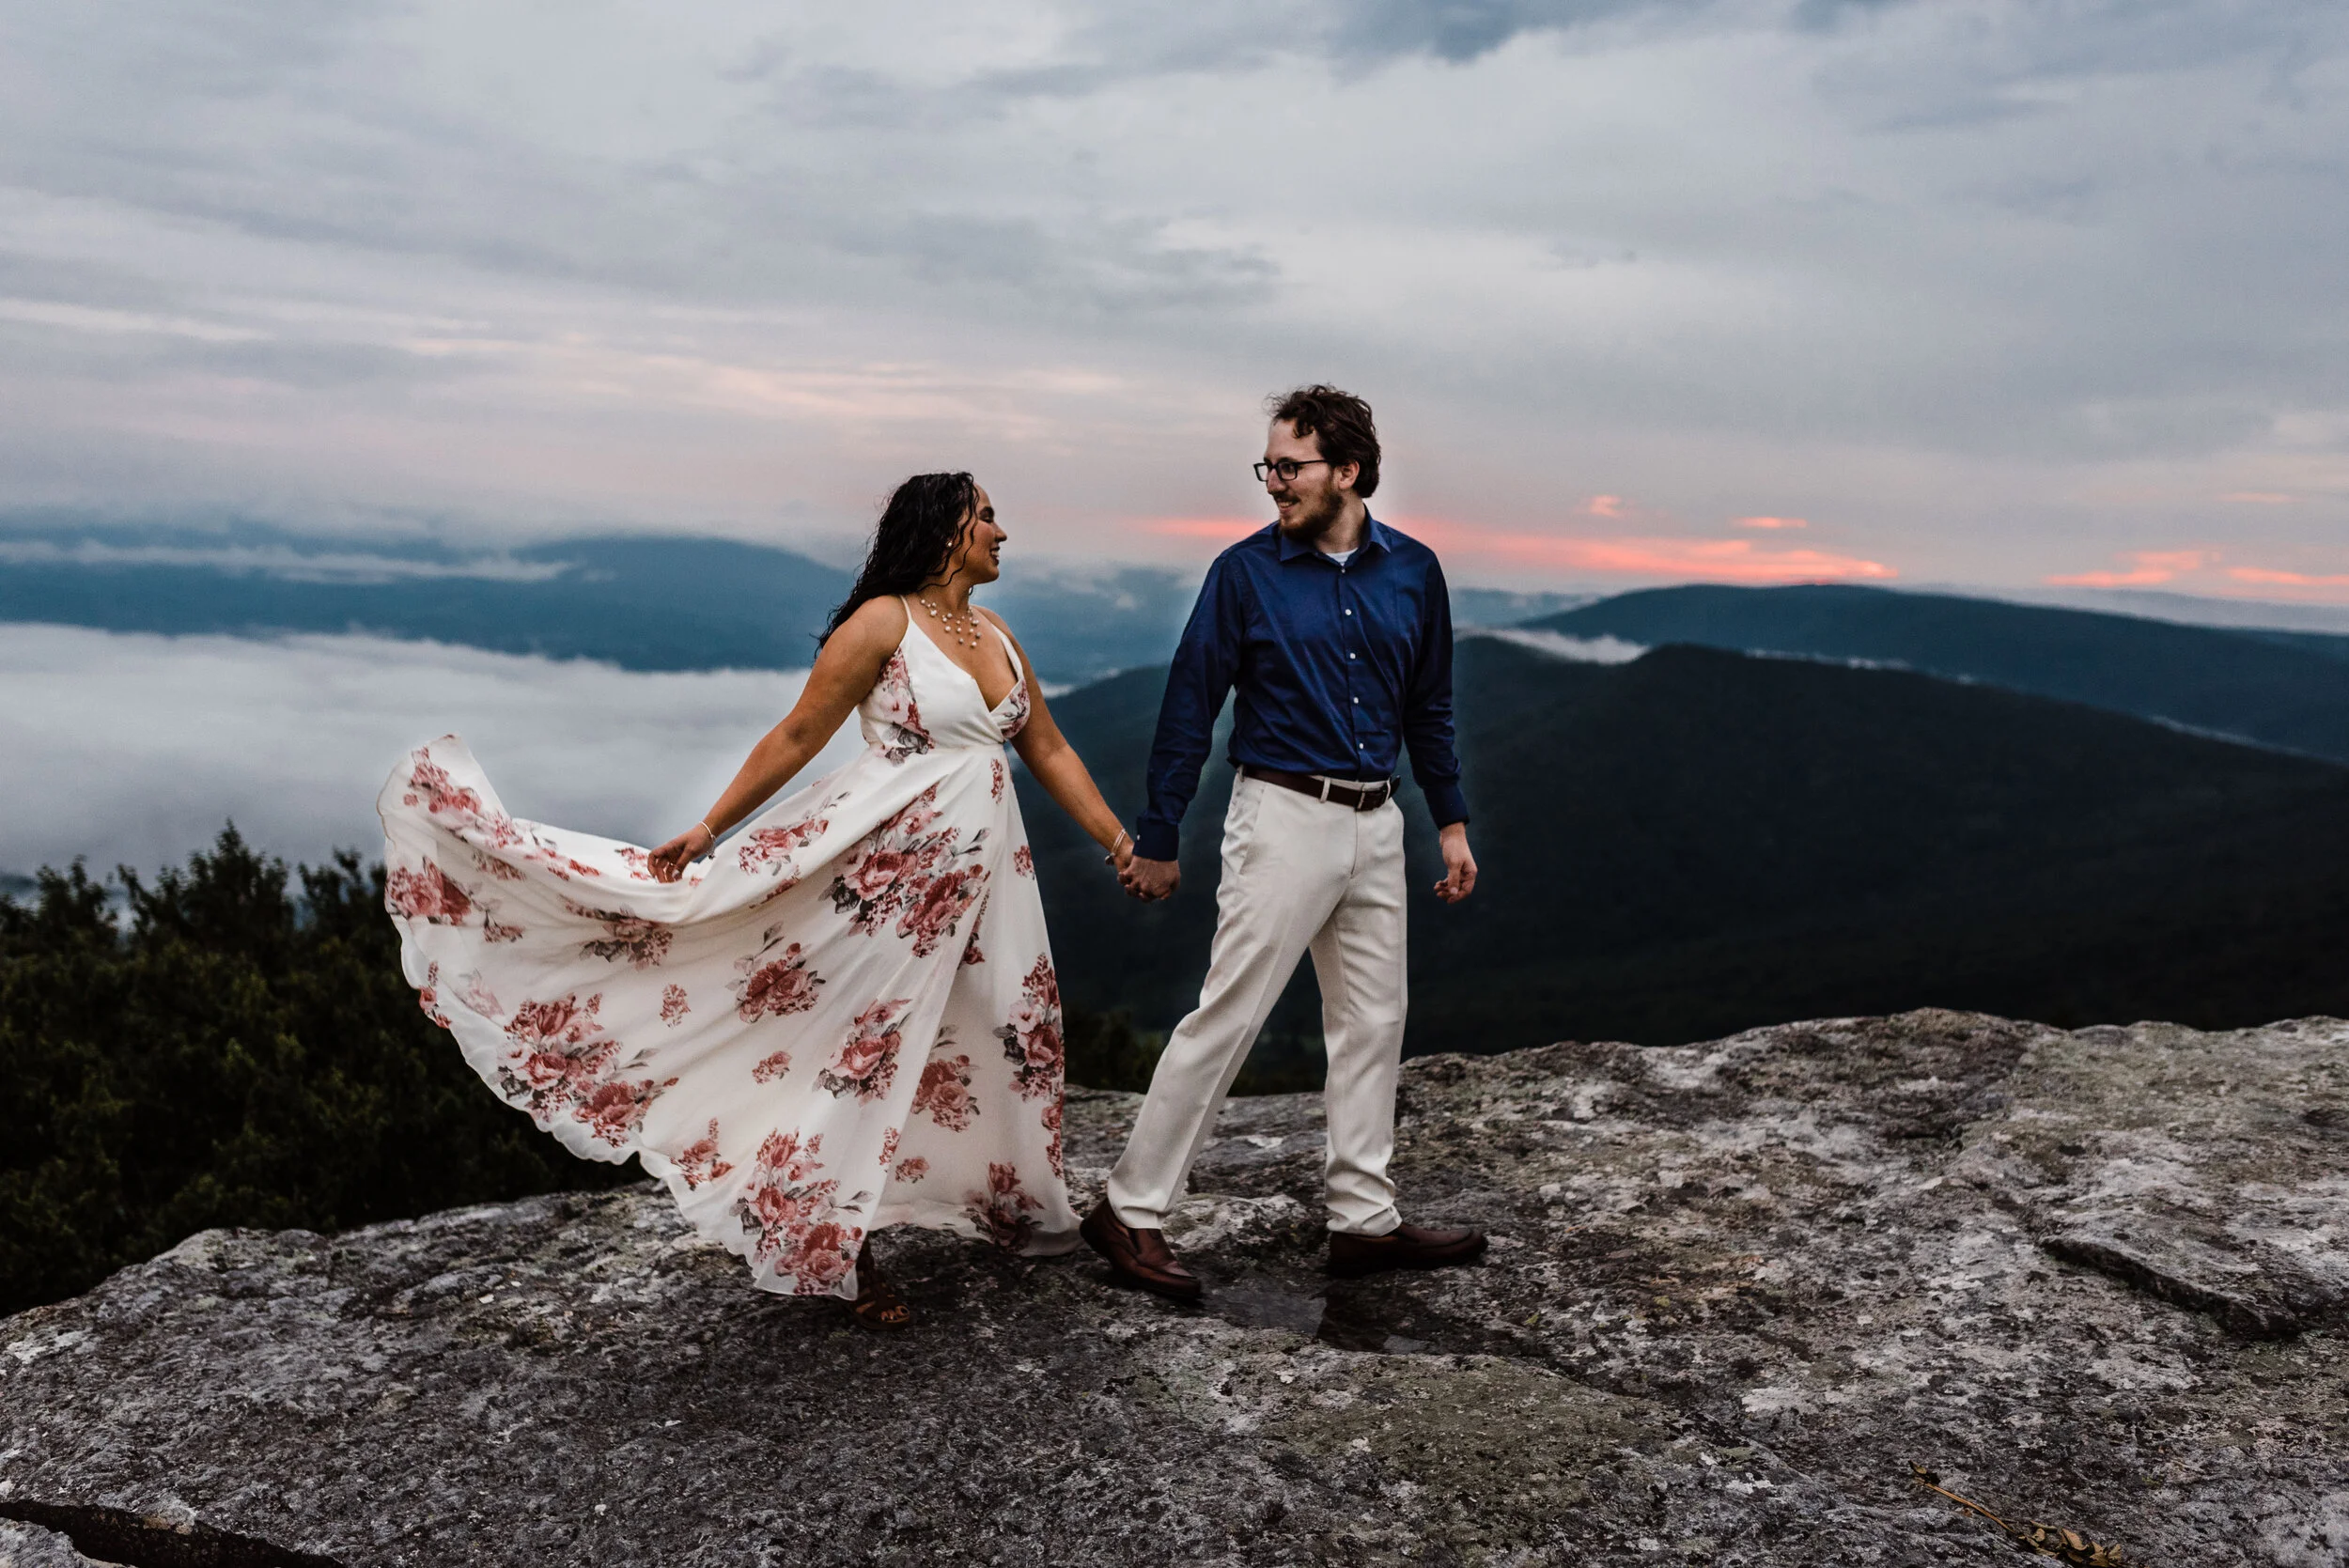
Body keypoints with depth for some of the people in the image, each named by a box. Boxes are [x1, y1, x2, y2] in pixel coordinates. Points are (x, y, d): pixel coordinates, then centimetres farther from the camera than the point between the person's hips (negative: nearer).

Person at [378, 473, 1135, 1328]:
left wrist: (1121, 843, 10)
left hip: (982, 864, 7)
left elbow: (1050, 752, 14)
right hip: (888, 860, -7)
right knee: (867, 1050, 0)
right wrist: (708, 828, -10)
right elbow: (796, 736, -9)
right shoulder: (881, 623, -10)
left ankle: (1016, 1209, 34)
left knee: (1002, 1036, 14)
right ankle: (841, 1255, 14)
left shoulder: (998, 637, 11)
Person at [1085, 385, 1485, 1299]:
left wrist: (1452, 823, 14)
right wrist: (1156, 841, -2)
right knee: (1225, 1018, -6)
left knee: (1372, 1023, 11)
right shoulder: (1246, 572, -6)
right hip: (1283, 817, -5)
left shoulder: (1412, 571, 5)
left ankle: (1365, 1221, 23)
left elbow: (1428, 708, 15)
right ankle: (1131, 1212, 4)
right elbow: (1189, 708, -3)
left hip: (1375, 823, 5)